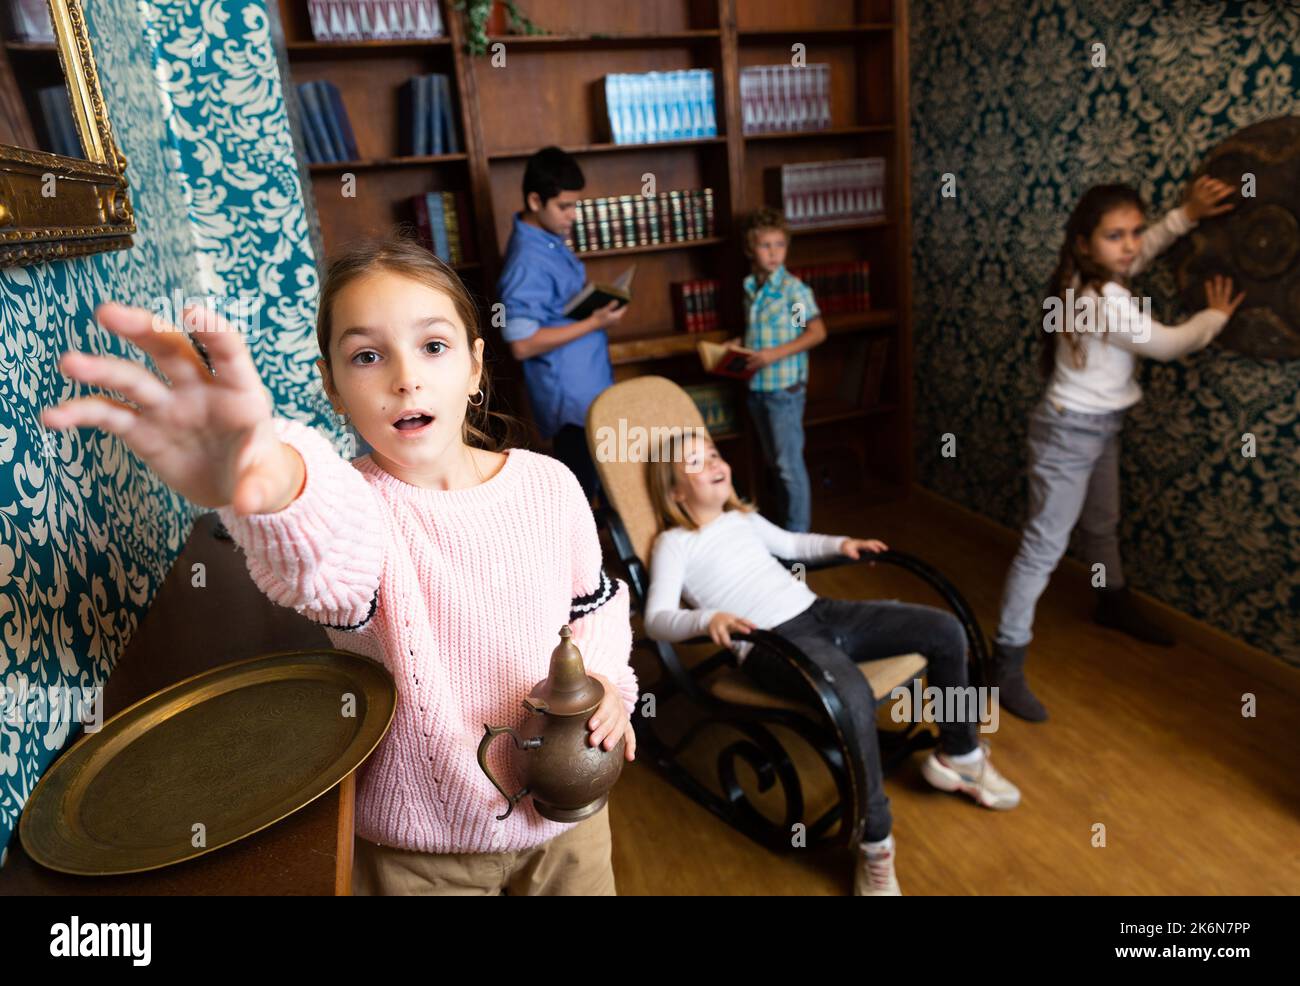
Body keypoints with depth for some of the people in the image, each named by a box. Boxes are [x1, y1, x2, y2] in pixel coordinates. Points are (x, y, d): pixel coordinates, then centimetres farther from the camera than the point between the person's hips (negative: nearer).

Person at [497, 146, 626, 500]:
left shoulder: (550, 239, 7)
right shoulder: (527, 262, -22)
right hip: (571, 398, -10)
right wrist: (592, 323, -23)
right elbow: (522, 343, -26)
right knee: (579, 490, 3)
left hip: (591, 386, 10)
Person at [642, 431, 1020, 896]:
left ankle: (957, 755, 22)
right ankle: (875, 842, -15)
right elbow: (657, 619, -13)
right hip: (772, 642, -7)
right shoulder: (673, 544, -2)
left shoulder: (743, 518, 19)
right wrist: (708, 618, -32)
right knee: (854, 697, -38)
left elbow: (790, 543, 37)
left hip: (818, 613, 8)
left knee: (945, 630, -2)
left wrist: (840, 544, 23)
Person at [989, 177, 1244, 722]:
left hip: (1100, 426, 10)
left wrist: (1186, 214, 12)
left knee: (1103, 524, 28)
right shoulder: (1105, 300, -26)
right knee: (1044, 547, -8)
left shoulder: (1090, 280, 0)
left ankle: (1114, 604, 53)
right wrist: (1216, 315, 4)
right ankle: (1007, 664, -2)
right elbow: (1167, 345, -14)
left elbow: (1142, 249, 23)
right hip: (1070, 432, -10)